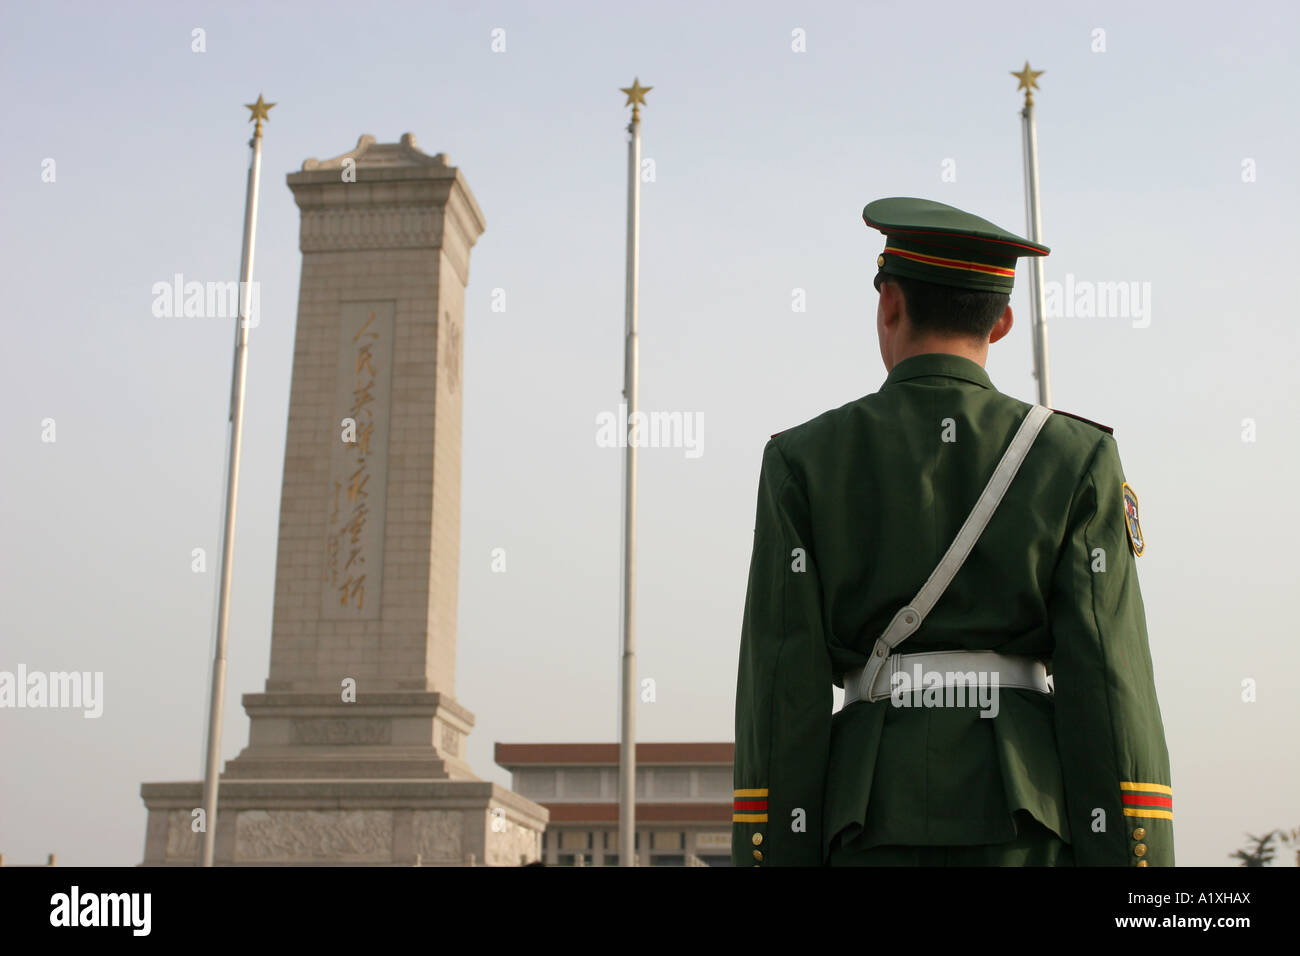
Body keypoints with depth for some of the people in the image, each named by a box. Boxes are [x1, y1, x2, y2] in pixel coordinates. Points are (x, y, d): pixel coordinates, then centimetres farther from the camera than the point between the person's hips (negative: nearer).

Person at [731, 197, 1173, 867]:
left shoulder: (804, 463, 1)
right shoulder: (1074, 460, 1)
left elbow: (781, 689, -3)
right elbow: (1110, 683, -5)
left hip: (881, 820, 0)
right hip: (1028, 829, 0)